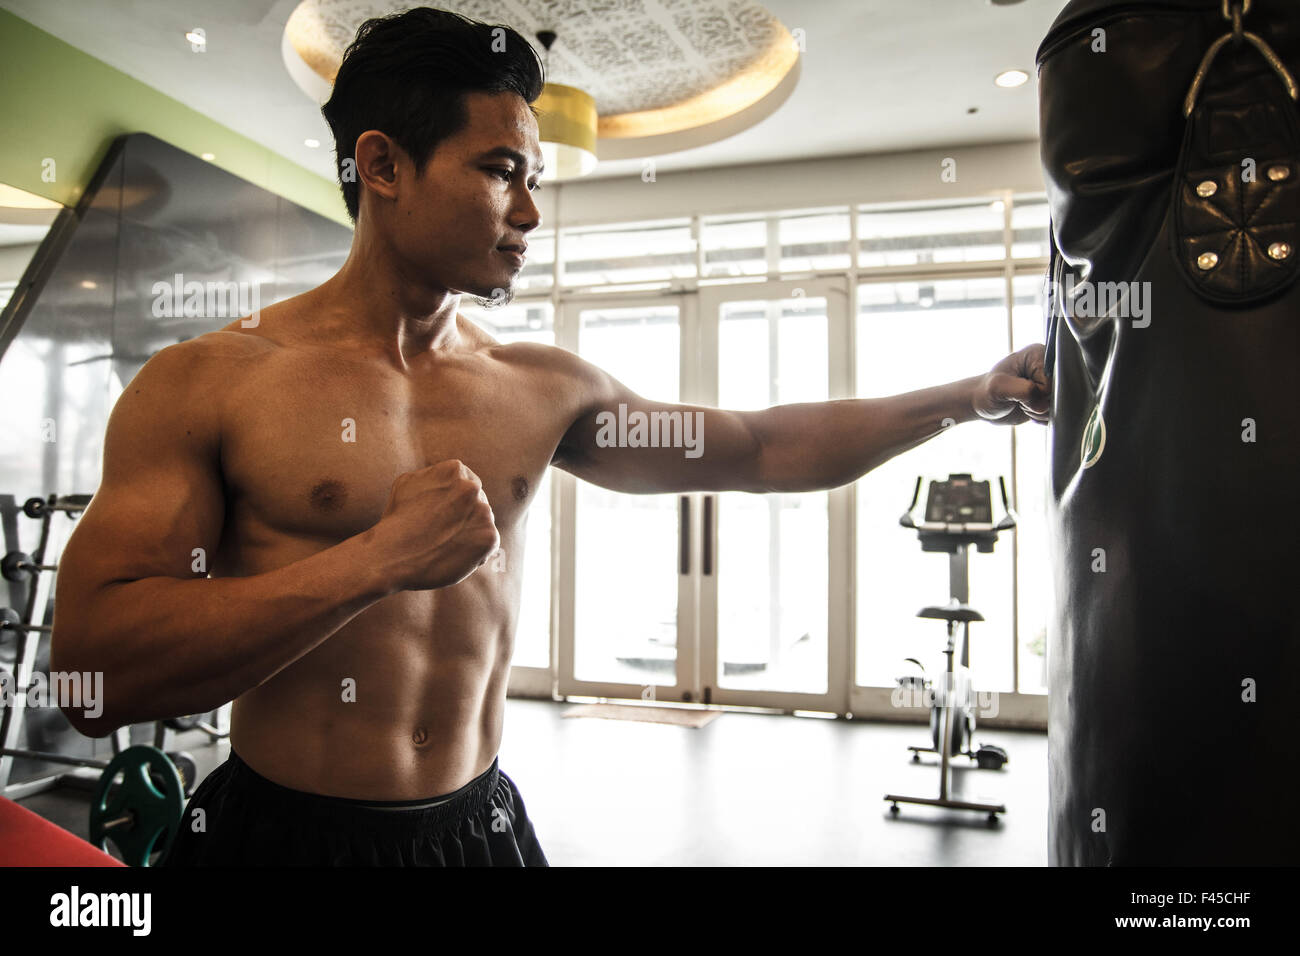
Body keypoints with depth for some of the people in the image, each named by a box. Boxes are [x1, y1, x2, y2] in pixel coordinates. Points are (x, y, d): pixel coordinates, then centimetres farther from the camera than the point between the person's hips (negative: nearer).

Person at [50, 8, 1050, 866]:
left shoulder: (543, 389, 0)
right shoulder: (205, 384, -10)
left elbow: (760, 449, 7)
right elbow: (93, 673, -17)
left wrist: (970, 396, 4)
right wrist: (373, 563, -25)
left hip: (481, 820, 4)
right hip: (282, 827, -3)